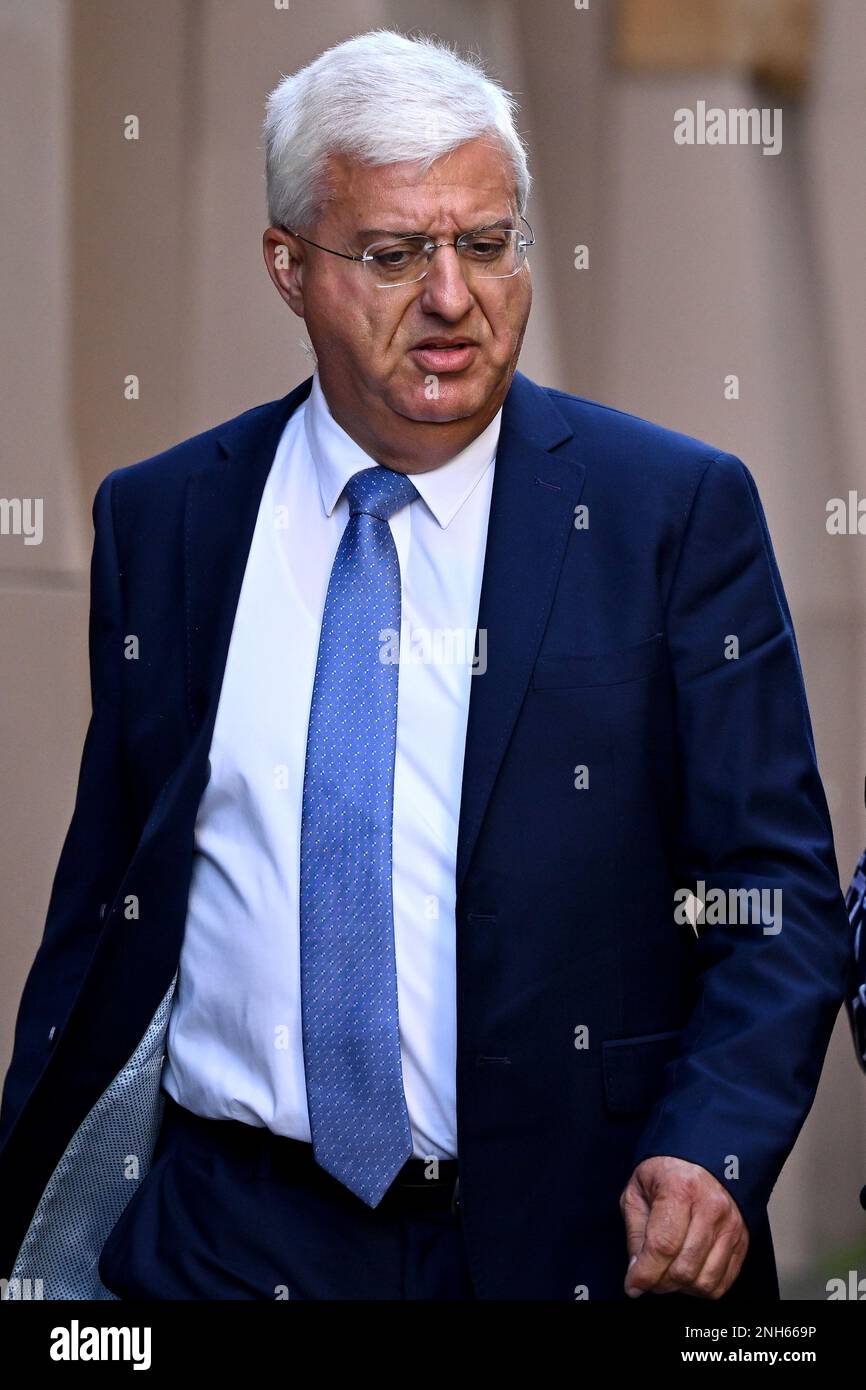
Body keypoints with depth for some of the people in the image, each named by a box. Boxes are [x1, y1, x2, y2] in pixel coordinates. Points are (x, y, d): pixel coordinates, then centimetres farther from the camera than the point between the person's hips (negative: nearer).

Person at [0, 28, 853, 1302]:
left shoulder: (679, 512, -3)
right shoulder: (158, 520, 5)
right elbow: (108, 895, 10)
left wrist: (711, 1152, -20)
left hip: (568, 1239, -1)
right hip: (230, 1242, 2)